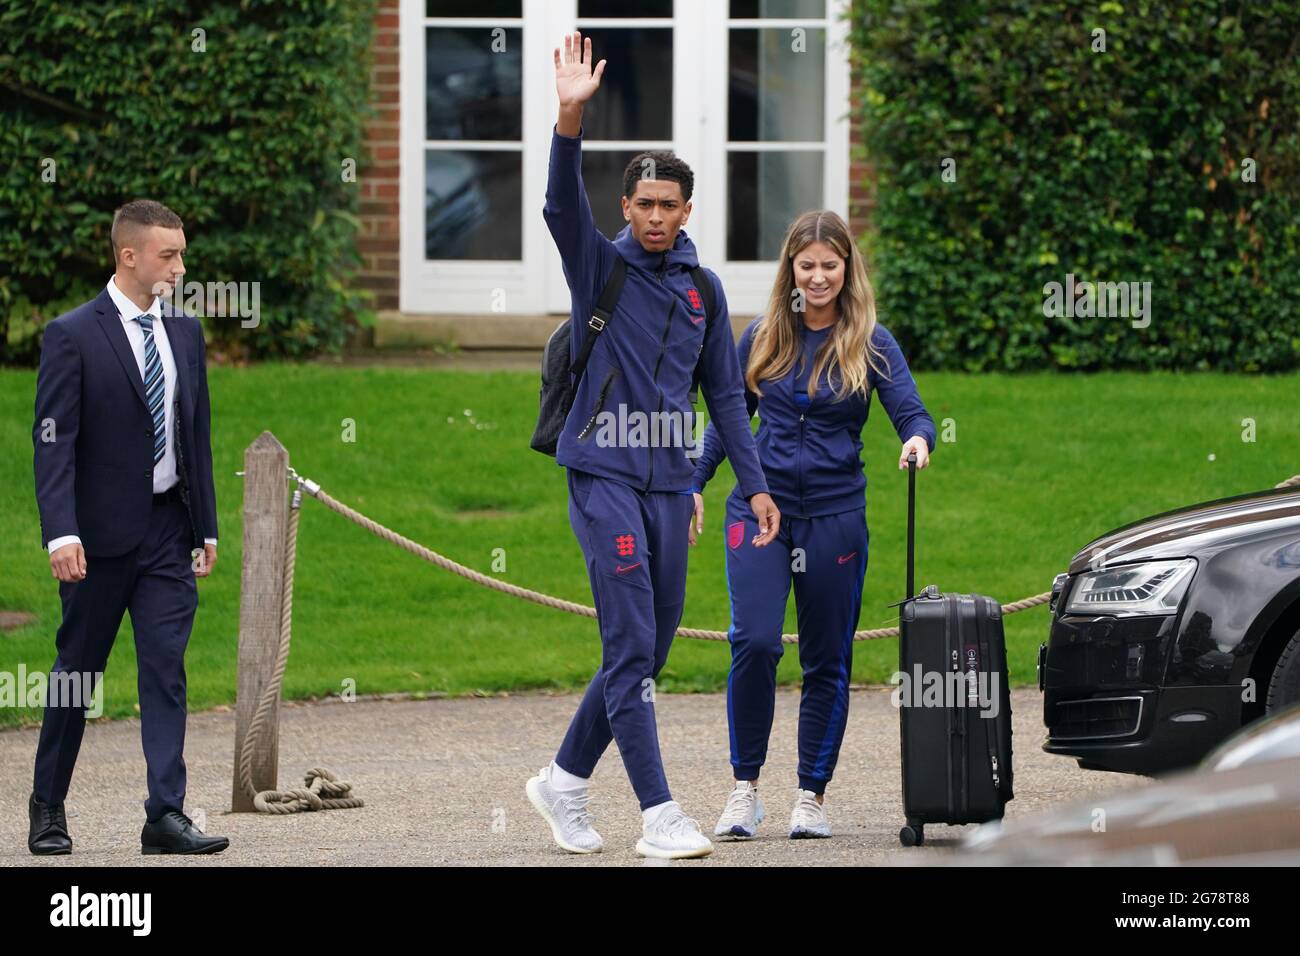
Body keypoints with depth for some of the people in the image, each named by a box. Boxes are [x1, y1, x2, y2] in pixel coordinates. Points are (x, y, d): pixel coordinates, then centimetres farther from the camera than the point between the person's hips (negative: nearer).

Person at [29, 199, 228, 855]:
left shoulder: (184, 333, 10)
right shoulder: (74, 335, -8)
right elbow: (53, 442, -13)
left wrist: (206, 527, 13)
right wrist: (60, 534, -22)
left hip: (169, 531, 4)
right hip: (100, 532, -4)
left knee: (167, 671, -5)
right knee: (77, 670, 6)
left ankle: (166, 814, -9)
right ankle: (47, 809, 20)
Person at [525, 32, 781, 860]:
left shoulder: (703, 290, 12)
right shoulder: (602, 266, 0)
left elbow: (726, 392, 17)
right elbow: (563, 206, -18)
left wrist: (755, 483, 11)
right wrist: (571, 119, -33)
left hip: (670, 482, 5)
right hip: (604, 473, -5)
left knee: (649, 651, 10)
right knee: (630, 648, -12)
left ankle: (565, 782, 25)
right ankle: (659, 816, -16)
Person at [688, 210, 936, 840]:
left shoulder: (869, 343, 1)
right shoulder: (762, 338, 7)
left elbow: (912, 413, -6)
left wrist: (918, 439, -28)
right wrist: (694, 485, 13)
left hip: (835, 515, 0)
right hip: (761, 506, 0)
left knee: (828, 661, 4)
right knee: (755, 641, -15)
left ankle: (812, 798, 14)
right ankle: (744, 789, -6)